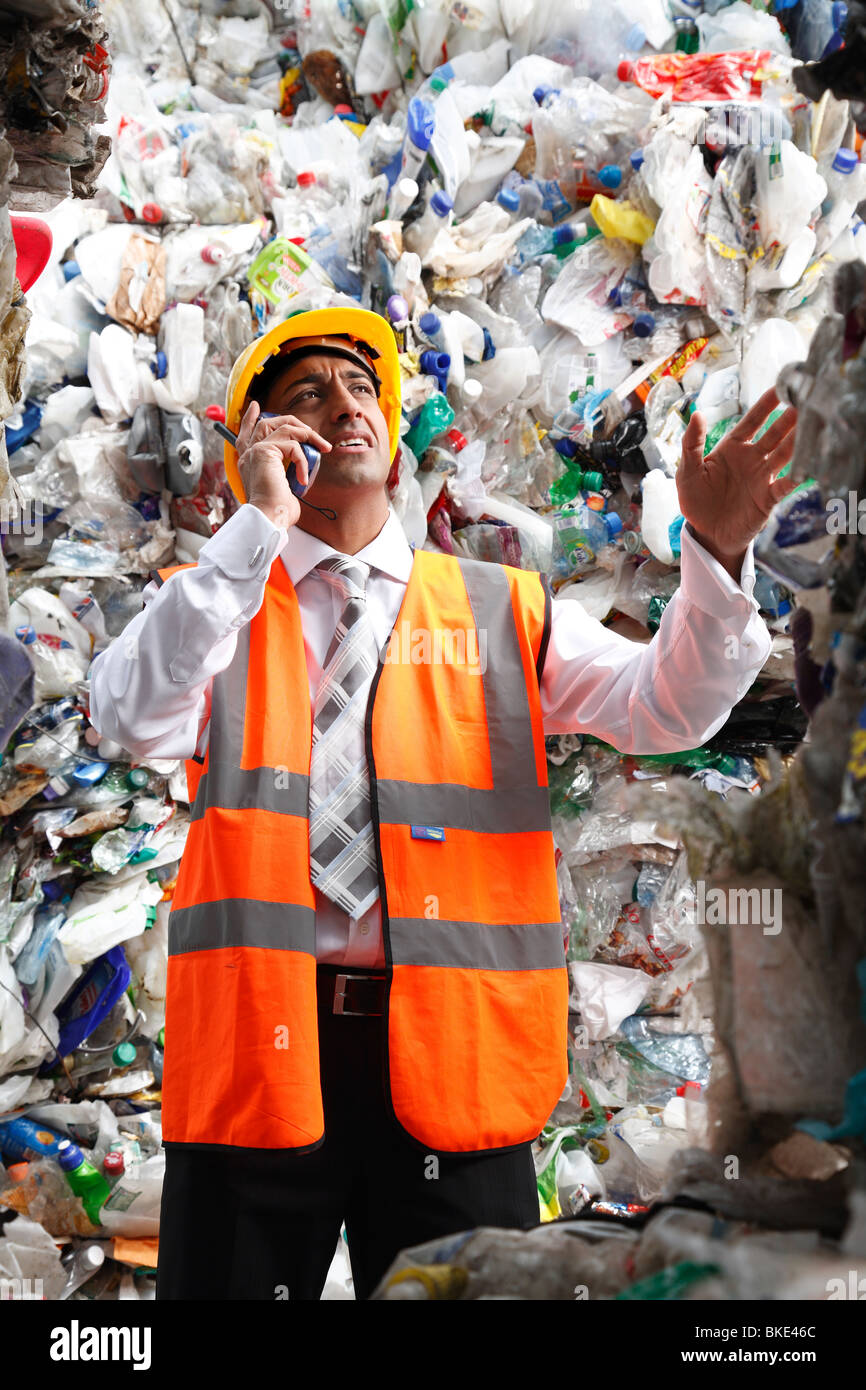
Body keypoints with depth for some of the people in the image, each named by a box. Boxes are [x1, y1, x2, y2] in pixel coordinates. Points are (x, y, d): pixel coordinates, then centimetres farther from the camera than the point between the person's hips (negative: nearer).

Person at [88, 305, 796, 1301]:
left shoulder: (501, 612, 12)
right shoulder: (210, 603, 9)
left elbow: (665, 707, 1)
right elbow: (135, 720, -12)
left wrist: (714, 553, -16)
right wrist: (258, 526, -15)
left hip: (452, 1044, 1)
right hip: (256, 1041, -1)